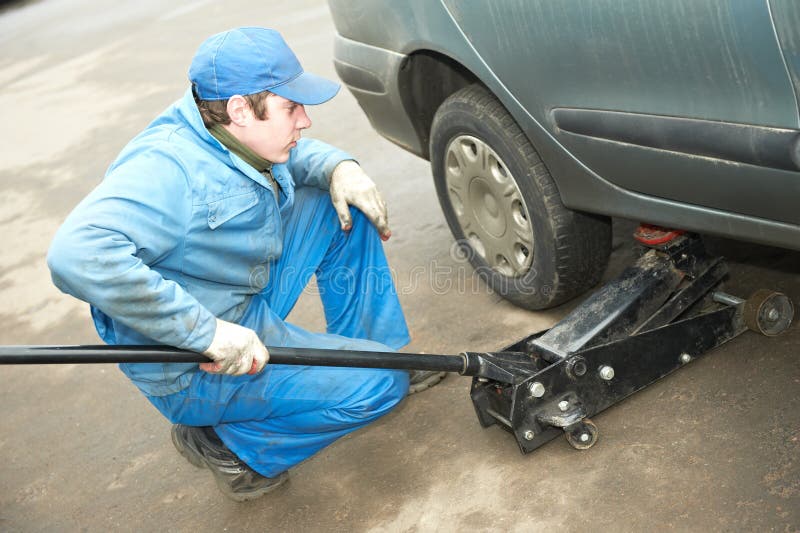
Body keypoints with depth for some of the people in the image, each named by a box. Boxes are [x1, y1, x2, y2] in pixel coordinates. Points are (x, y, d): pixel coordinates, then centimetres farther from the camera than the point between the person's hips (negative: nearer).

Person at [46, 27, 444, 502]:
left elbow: (299, 152, 18)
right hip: (196, 371, -9)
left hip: (252, 303, 9)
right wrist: (208, 332, -40)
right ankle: (228, 442, 0)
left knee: (344, 204, 5)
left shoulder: (232, 133, -3)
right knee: (380, 381, -17)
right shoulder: (168, 166, -31)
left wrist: (340, 167, -7)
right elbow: (79, 256, -44)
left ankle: (367, 349, 15)